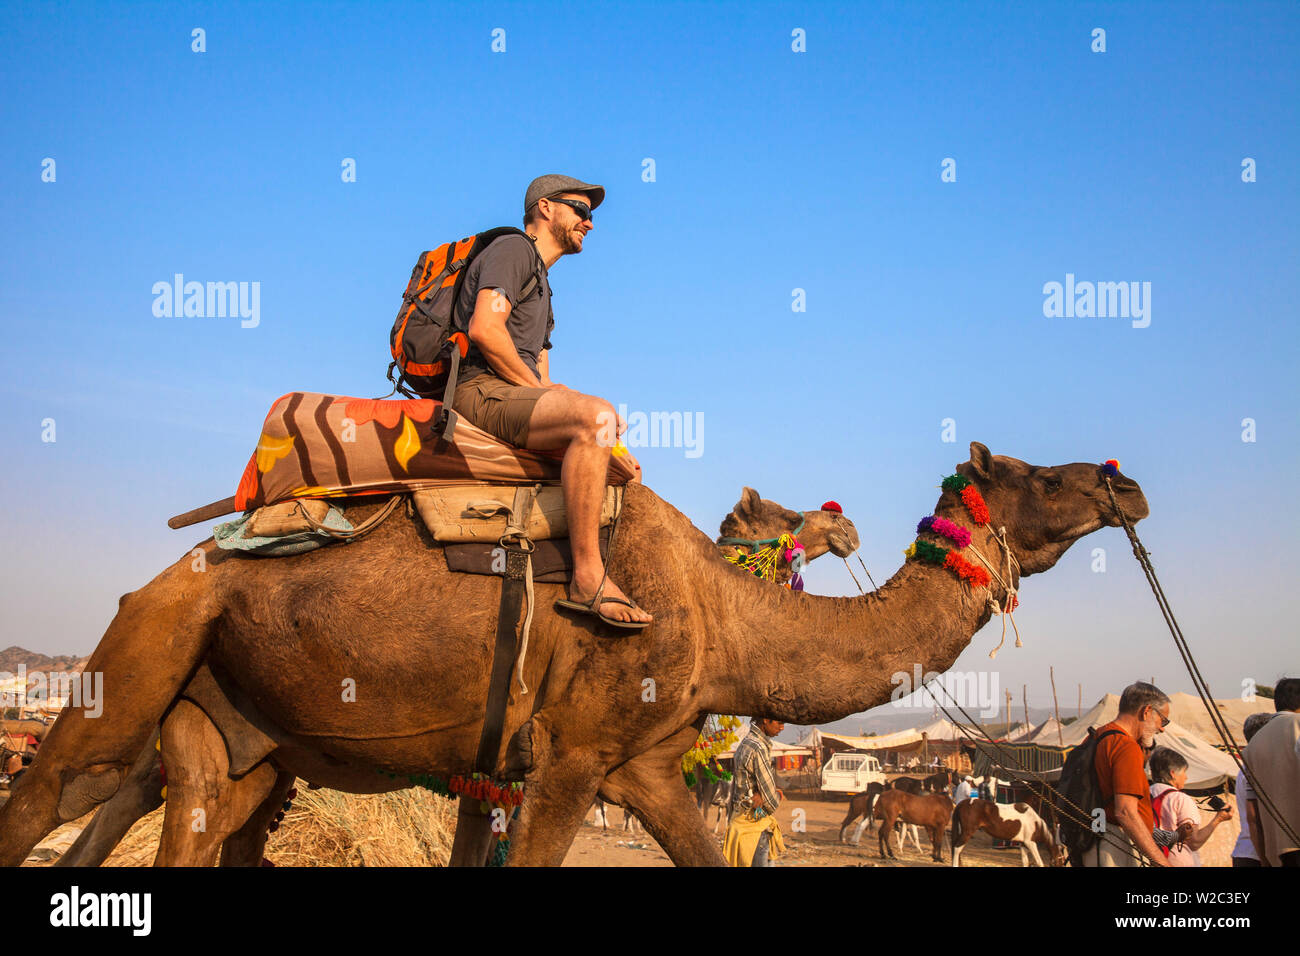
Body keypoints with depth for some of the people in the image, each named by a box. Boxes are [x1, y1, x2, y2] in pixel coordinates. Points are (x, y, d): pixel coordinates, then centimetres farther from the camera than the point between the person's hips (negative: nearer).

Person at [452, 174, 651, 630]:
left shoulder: (542, 285, 31)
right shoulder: (513, 250, 1)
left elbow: (541, 372, 26)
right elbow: (484, 328, -17)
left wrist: (606, 445, 11)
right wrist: (536, 387, -8)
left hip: (519, 398, 11)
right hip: (480, 391, -11)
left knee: (628, 467, 12)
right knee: (596, 414, -33)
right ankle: (587, 579, -37)